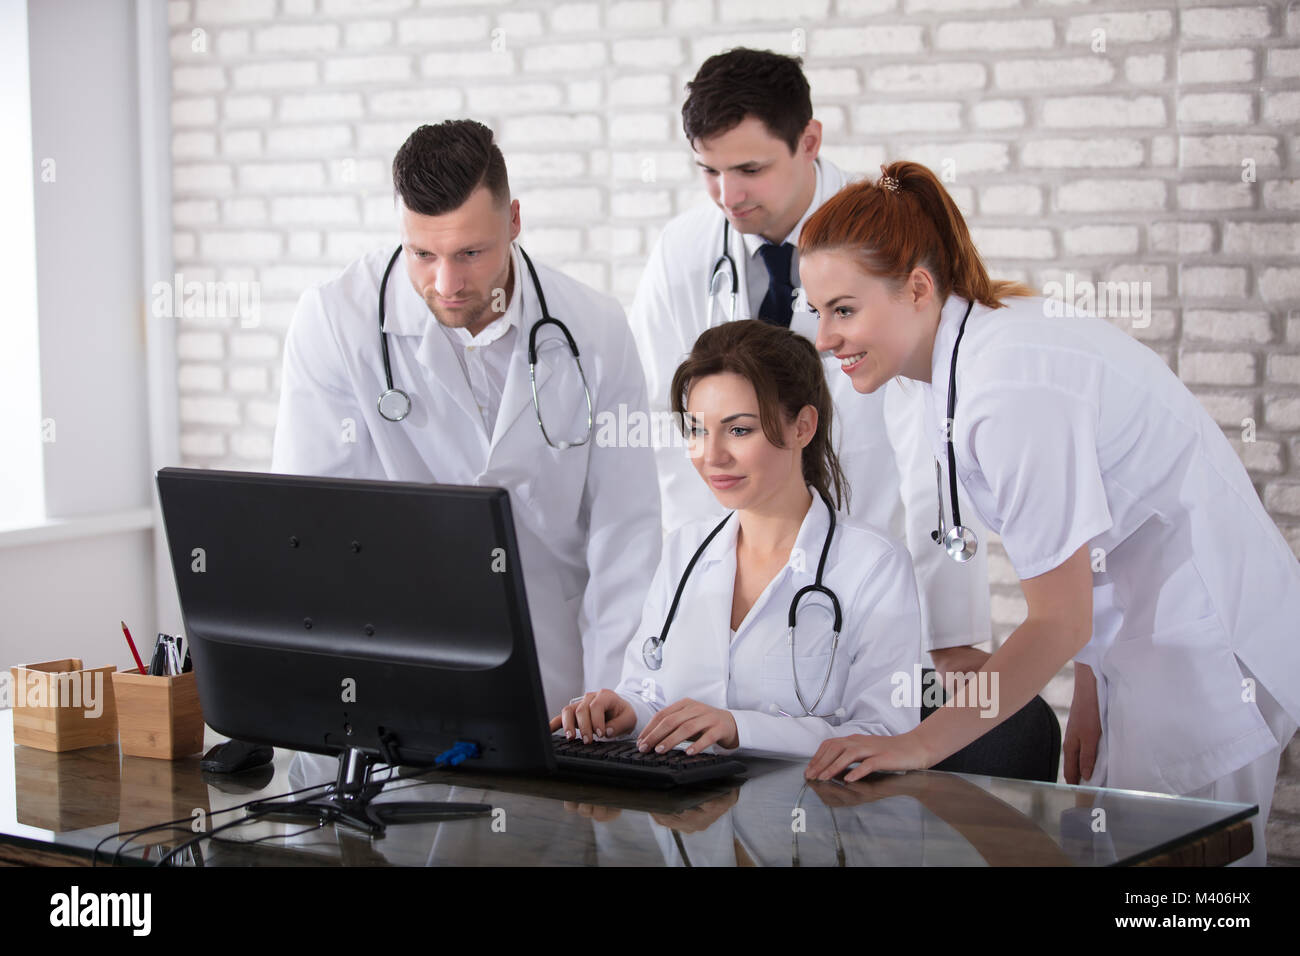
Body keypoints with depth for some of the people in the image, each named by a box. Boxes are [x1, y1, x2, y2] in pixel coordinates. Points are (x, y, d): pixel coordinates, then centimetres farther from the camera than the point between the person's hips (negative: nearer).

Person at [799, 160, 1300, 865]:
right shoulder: (971, 344, 3)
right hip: (1145, 638, 10)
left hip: (1206, 642, -10)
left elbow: (1059, 622, -21)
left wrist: (921, 744, -18)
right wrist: (1089, 690, 15)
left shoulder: (1014, 388, -26)